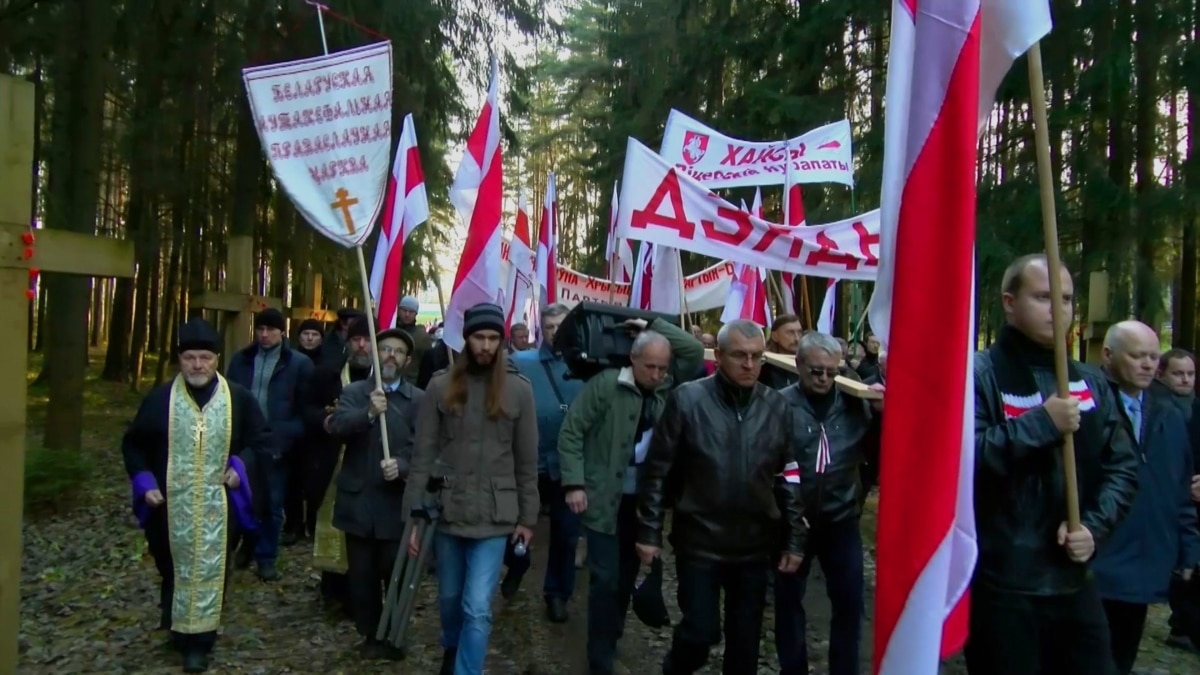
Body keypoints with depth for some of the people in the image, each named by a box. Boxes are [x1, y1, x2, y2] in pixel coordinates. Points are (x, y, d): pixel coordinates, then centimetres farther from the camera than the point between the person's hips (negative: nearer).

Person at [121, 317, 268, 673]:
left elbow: (261, 441, 5)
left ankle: (198, 641, 15)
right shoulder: (159, 399, -4)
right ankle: (177, 628, 38)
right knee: (174, 569, 16)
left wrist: (241, 467, -11)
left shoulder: (238, 398, -5)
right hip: (171, 506, 1)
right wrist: (145, 484, -5)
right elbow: (133, 445, 7)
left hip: (218, 505, -1)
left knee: (209, 571, 4)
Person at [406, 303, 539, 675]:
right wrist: (414, 515, -4)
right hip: (447, 511, 2)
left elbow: (527, 461, 2)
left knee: (477, 608, -7)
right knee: (450, 597, 19)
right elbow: (423, 456, -1)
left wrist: (528, 518, 4)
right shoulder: (441, 386, -2)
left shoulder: (518, 389, -3)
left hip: (494, 516, -2)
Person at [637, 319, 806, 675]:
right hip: (699, 541, -3)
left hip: (755, 544, 3)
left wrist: (794, 539, 5)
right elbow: (656, 470, -6)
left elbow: (790, 477, 6)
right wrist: (650, 531, -6)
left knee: (746, 637, 12)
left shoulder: (776, 405, 0)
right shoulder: (687, 399, -9)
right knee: (701, 631, 2)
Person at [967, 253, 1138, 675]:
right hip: (1001, 585, -6)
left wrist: (1095, 525, -5)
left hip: (1075, 581, 6)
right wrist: (1042, 423, -23)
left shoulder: (1091, 382, 11)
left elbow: (1123, 466, 10)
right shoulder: (978, 373, -10)